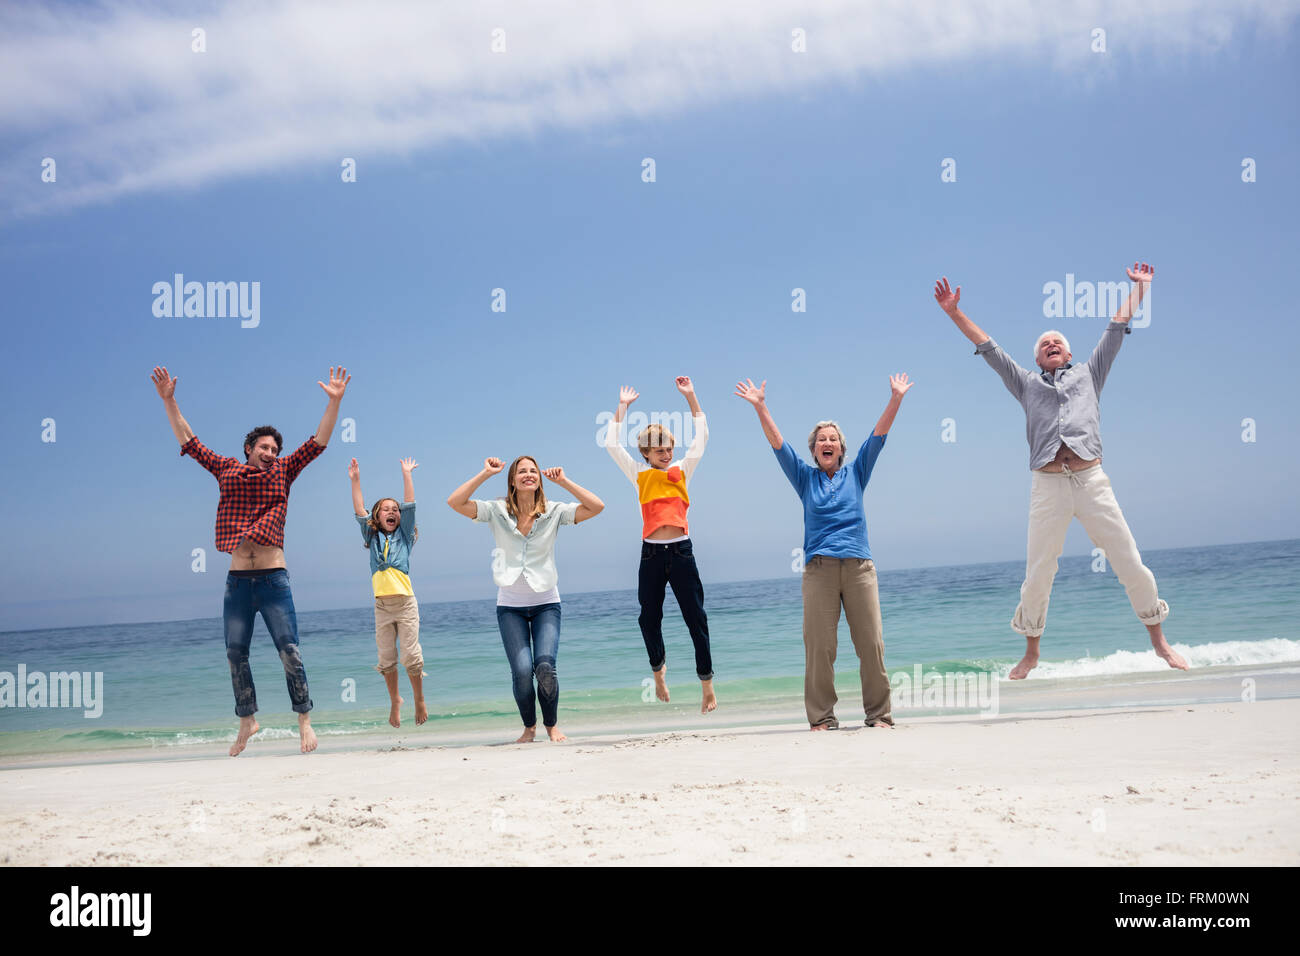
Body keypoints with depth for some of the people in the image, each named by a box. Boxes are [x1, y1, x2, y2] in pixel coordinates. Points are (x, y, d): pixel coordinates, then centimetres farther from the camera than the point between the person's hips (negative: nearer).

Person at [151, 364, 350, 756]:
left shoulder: (282, 472, 7)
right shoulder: (227, 470, 11)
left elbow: (318, 443, 2)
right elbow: (189, 442, 13)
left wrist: (334, 401, -6)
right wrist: (169, 401, 8)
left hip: (274, 579, -2)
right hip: (237, 580, 2)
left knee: (289, 650, -6)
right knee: (235, 654, 4)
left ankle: (304, 719, 2)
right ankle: (247, 722, 18)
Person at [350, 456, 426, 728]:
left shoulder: (404, 536, 10)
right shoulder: (372, 538, 14)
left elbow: (409, 506, 4)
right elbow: (360, 512, 8)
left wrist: (406, 474, 2)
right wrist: (355, 480, 3)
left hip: (405, 604, -2)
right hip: (382, 606, 2)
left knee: (411, 657, -6)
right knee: (386, 659, 5)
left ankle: (419, 699, 10)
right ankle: (394, 701, 22)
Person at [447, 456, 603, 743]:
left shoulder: (554, 512, -3)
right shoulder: (497, 511, -3)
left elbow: (596, 507, -12)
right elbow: (455, 502, -13)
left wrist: (563, 481, -12)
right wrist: (486, 473, -13)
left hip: (546, 603, 0)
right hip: (510, 606, 0)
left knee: (545, 666, -17)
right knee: (522, 671, -13)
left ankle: (551, 725, 9)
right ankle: (529, 726, 14)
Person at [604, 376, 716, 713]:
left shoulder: (682, 471, 11)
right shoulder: (639, 476, 10)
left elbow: (701, 436, 13)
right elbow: (612, 444, 9)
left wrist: (690, 396, 10)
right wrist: (622, 407, 11)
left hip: (681, 551, 0)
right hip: (651, 554, 1)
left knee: (696, 618, -1)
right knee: (649, 619, 8)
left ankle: (706, 684, 5)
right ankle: (658, 668, 34)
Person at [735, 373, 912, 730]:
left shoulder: (856, 474, 16)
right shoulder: (805, 478, 14)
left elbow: (878, 436, 9)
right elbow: (777, 443, 5)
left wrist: (896, 399, 0)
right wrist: (760, 407, -4)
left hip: (859, 566, 1)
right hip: (819, 569, -1)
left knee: (871, 643, -2)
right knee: (819, 646, -4)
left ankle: (879, 714, 5)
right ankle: (822, 718, 1)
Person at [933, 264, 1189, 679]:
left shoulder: (1088, 373, 22)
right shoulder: (1026, 383, 22)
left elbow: (1116, 328, 26)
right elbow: (987, 348, 21)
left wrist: (1138, 288, 29)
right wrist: (955, 313, 18)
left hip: (1091, 479, 0)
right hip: (1048, 485, 0)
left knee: (1130, 563, -1)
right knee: (1037, 573, 0)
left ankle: (1159, 640, 13)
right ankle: (1031, 652, 13)